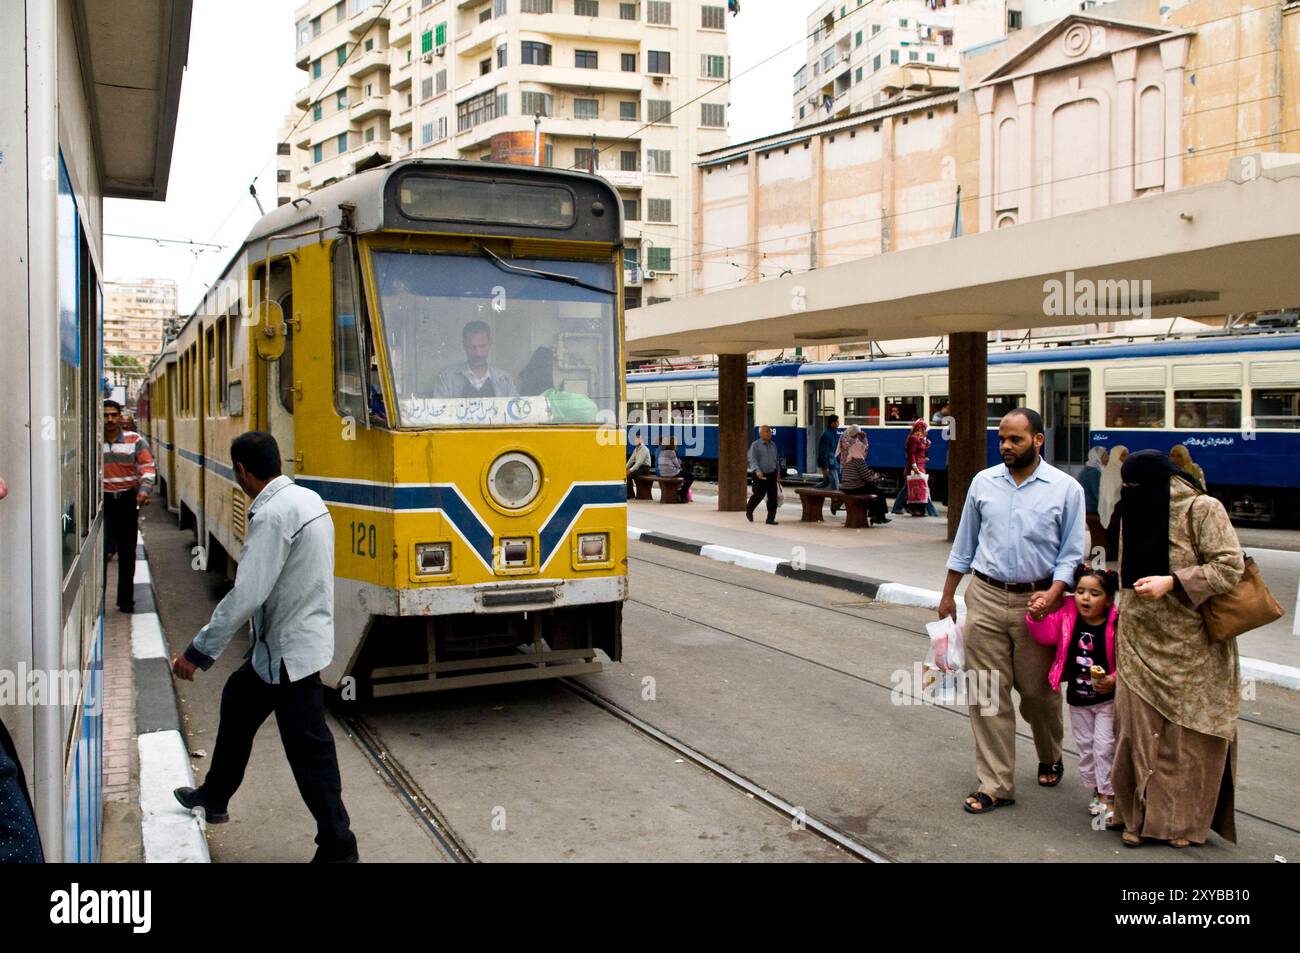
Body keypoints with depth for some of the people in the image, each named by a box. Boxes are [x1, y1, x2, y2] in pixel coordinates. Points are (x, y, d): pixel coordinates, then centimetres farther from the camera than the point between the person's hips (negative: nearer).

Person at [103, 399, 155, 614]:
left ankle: (126, 600, 19)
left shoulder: (135, 440, 1)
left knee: (127, 554, 8)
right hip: (102, 500, -1)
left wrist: (144, 489, -22)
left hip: (127, 501, 1)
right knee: (100, 550, -6)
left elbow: (147, 467, -6)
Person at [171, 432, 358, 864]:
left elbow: (246, 595, -26)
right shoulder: (307, 498, 5)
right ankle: (214, 796, 45)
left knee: (309, 750, -1)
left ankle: (338, 848, 10)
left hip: (290, 651, -10)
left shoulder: (272, 515, -23)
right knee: (238, 699, 26)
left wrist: (197, 653, -18)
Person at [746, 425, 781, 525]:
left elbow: (777, 460, 22)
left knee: (773, 497, -4)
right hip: (760, 475, -5)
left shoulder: (773, 445, 14)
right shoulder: (755, 445, -5)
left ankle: (771, 518, 0)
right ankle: (749, 510, 30)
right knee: (758, 495, 2)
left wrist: (778, 473, 18)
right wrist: (757, 470, -31)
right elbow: (752, 459, -16)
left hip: (772, 475, 5)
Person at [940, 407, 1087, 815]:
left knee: (1038, 690, 11)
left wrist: (1052, 594, -16)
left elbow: (1072, 552, 0)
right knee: (989, 693, 1)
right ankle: (995, 784, 10)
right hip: (985, 597, 2)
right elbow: (964, 544, 13)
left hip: (1036, 601, -2)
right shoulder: (983, 482, 5)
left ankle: (1050, 759, 40)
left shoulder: (1066, 489, -2)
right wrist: (948, 595, 14)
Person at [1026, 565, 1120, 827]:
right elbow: (1046, 635, -7)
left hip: (1107, 698, -5)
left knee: (1104, 747, -2)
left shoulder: (1116, 625, -20)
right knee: (1085, 748, 15)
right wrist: (1037, 616, -24)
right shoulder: (1067, 615, -8)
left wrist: (1114, 680, -26)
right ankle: (1097, 791, 31)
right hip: (1077, 698, 5)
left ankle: (1109, 796, 12)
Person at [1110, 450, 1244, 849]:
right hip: (1141, 645, 5)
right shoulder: (1135, 514, 13)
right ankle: (1142, 814, 12)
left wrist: (1171, 582, -21)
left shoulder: (1202, 510, -8)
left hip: (1190, 647, -5)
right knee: (1138, 727, 1)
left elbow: (1231, 566, -15)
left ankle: (1184, 819, 17)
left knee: (1188, 732, 3)